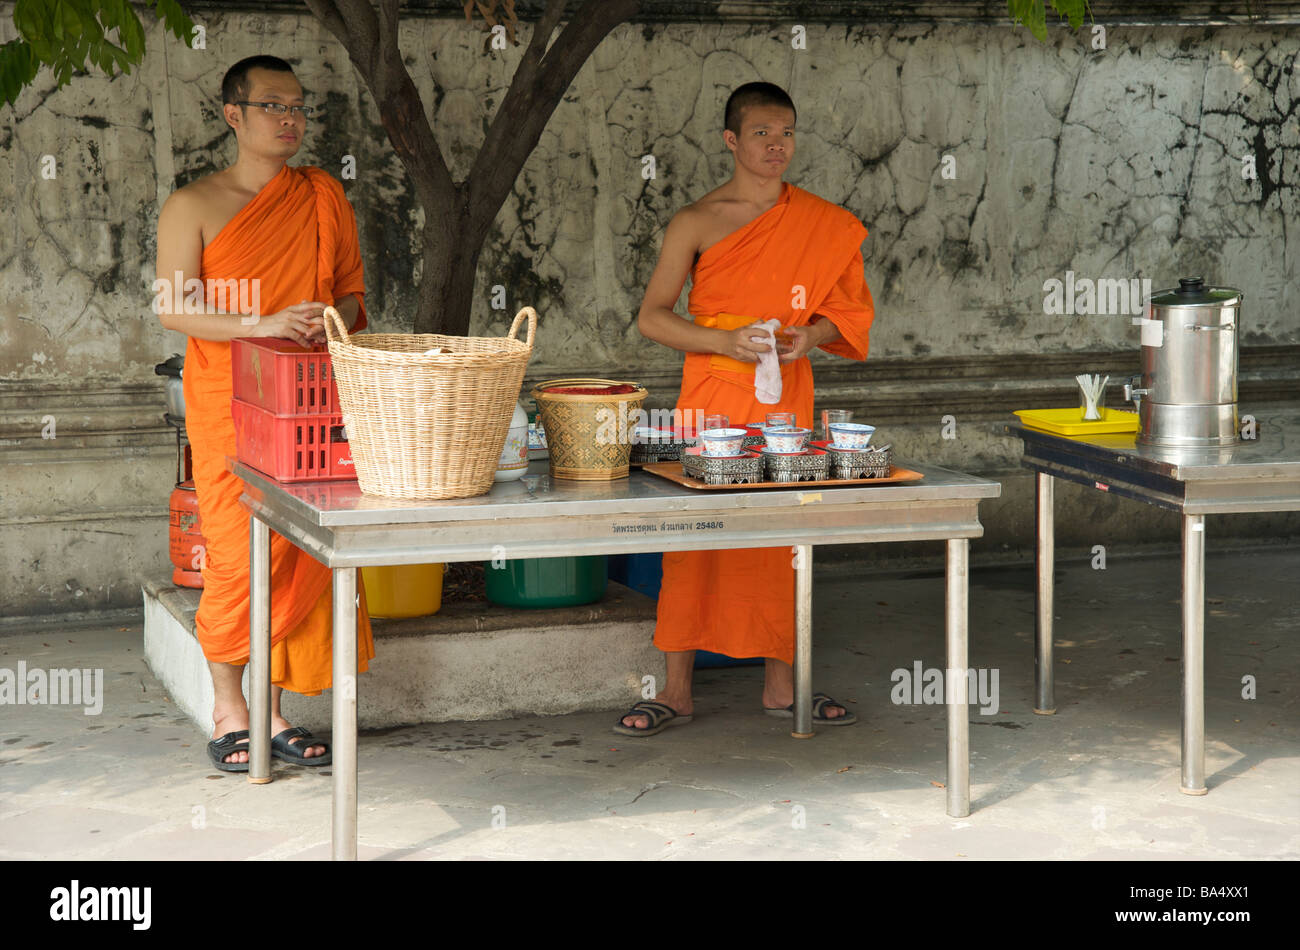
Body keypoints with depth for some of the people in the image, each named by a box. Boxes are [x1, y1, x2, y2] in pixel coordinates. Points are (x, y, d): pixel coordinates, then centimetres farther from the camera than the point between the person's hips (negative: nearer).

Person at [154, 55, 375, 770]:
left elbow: (352, 289, 16)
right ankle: (228, 712, 10)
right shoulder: (194, 207, 0)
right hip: (229, 406, -4)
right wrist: (263, 324, -19)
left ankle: (274, 710, 13)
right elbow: (173, 308, -8)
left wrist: (337, 319, -7)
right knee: (240, 556, -6)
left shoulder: (324, 198, 12)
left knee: (301, 555, 2)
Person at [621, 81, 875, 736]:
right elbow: (651, 317, -2)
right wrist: (726, 342, -16)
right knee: (692, 535, -4)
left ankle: (781, 683, 18)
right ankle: (677, 690, 5)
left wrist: (812, 334, -10)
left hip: (785, 399, 3)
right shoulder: (696, 223, -2)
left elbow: (847, 307, 12)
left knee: (783, 537, 6)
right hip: (711, 400, -3)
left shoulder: (823, 225, 7)